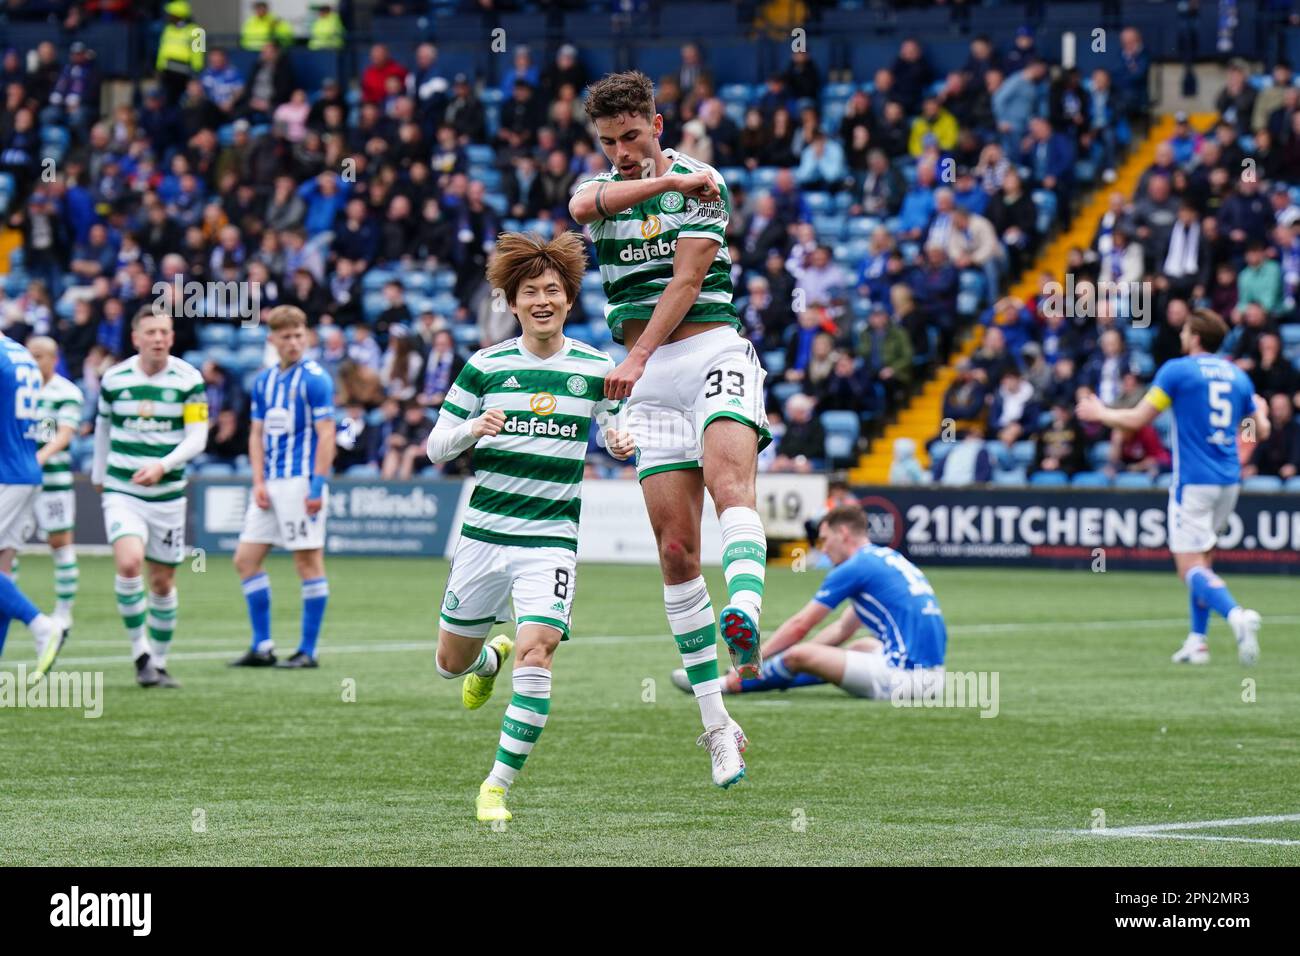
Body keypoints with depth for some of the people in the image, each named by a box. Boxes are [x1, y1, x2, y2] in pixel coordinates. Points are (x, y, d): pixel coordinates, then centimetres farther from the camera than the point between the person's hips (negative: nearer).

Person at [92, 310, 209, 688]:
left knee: (163, 583, 7)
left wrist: (163, 465, -24)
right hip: (121, 491, -1)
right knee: (129, 564, -23)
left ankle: (158, 662, 23)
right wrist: (98, 474, 24)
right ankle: (140, 651, -9)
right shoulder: (113, 379, 0)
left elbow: (197, 437, -8)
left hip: (167, 494, 1)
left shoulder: (189, 380, -5)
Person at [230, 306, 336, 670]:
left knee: (308, 563, -4)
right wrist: (259, 482, 3)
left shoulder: (315, 379, -7)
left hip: (301, 482, -8)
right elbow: (257, 434, 14)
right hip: (271, 484, 8)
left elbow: (326, 434, -12)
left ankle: (308, 651, 1)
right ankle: (262, 647, 10)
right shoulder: (264, 381, 13)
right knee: (245, 558, 5)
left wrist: (318, 485, -18)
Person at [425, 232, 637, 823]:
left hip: (551, 538, -2)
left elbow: (615, 428, 15)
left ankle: (498, 786, -8)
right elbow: (436, 447, 3)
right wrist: (472, 430, -18)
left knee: (535, 656, -19)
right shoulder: (485, 366, 1)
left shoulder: (596, 369, 1)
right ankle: (489, 658, 51)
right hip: (483, 532, 2)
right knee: (451, 663, 12)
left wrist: (621, 444, -10)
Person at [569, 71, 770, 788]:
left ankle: (745, 620, -56)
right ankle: (715, 724, 1)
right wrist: (661, 181, -22)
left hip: (712, 353, -4)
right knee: (676, 550, -2)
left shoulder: (699, 183, 1)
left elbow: (686, 278, -10)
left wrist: (637, 358, -19)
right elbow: (585, 204, -13)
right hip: (649, 382, 4)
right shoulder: (597, 185, 13)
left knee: (728, 480, -32)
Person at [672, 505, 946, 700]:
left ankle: (728, 686, 15)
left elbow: (799, 626, 0)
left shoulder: (855, 568, -6)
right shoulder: (888, 558, 22)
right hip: (933, 672, 9)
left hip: (903, 677, -9)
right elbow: (843, 629, 31)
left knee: (800, 656, -4)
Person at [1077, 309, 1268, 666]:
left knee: (1191, 567, -9)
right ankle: (1197, 641, 19)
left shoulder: (1177, 370, -7)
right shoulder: (1237, 376, 10)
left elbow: (1137, 419, -6)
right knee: (1204, 559, 20)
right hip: (1229, 481, 6)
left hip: (1194, 482, -6)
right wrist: (1260, 413, 41)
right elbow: (1260, 432, 17)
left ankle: (1236, 615, -35)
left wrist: (1100, 413, 13)